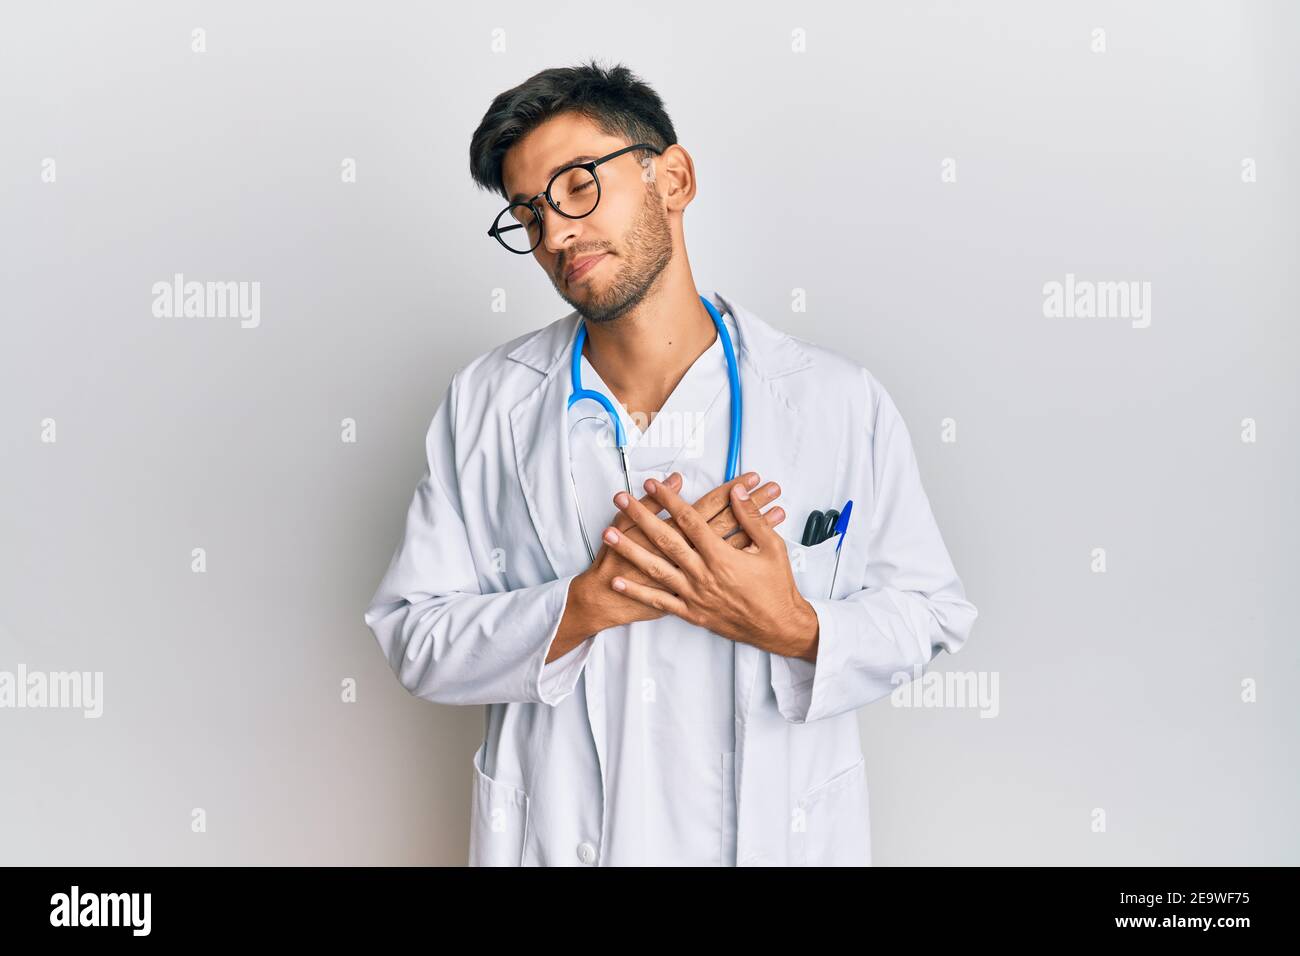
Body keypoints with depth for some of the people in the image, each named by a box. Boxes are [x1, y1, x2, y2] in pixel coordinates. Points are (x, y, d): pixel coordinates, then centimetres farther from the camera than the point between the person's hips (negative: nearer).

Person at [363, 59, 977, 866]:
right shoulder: (487, 405, -6)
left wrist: (796, 629, -22)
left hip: (781, 832, 0)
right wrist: (589, 603, -23)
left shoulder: (842, 404, -9)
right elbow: (416, 640, -7)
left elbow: (932, 612, -3)